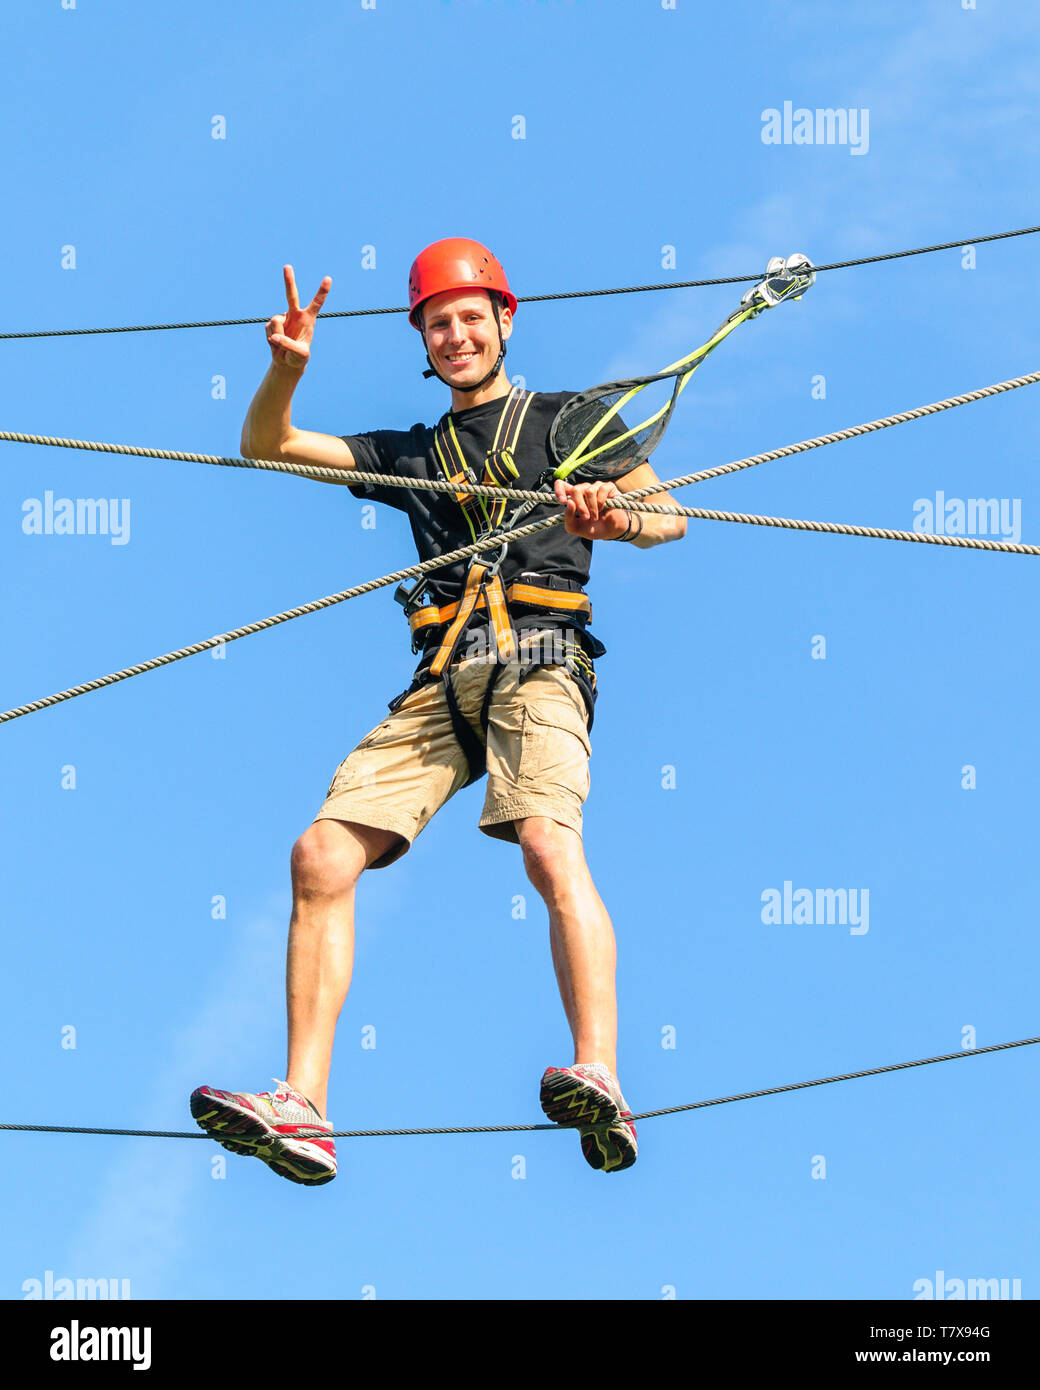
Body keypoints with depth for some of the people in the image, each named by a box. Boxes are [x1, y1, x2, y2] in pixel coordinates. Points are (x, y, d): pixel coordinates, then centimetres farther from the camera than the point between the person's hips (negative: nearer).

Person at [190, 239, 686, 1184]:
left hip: (541, 661, -4)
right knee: (321, 855, -14)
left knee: (549, 842, -32)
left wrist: (613, 513, -19)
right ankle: (303, 1109, -19)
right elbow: (264, 447, 26)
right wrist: (289, 366, 5)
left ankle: (600, 1080, -45)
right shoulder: (411, 456, 30)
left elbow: (665, 520, 5)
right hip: (442, 680, 5)